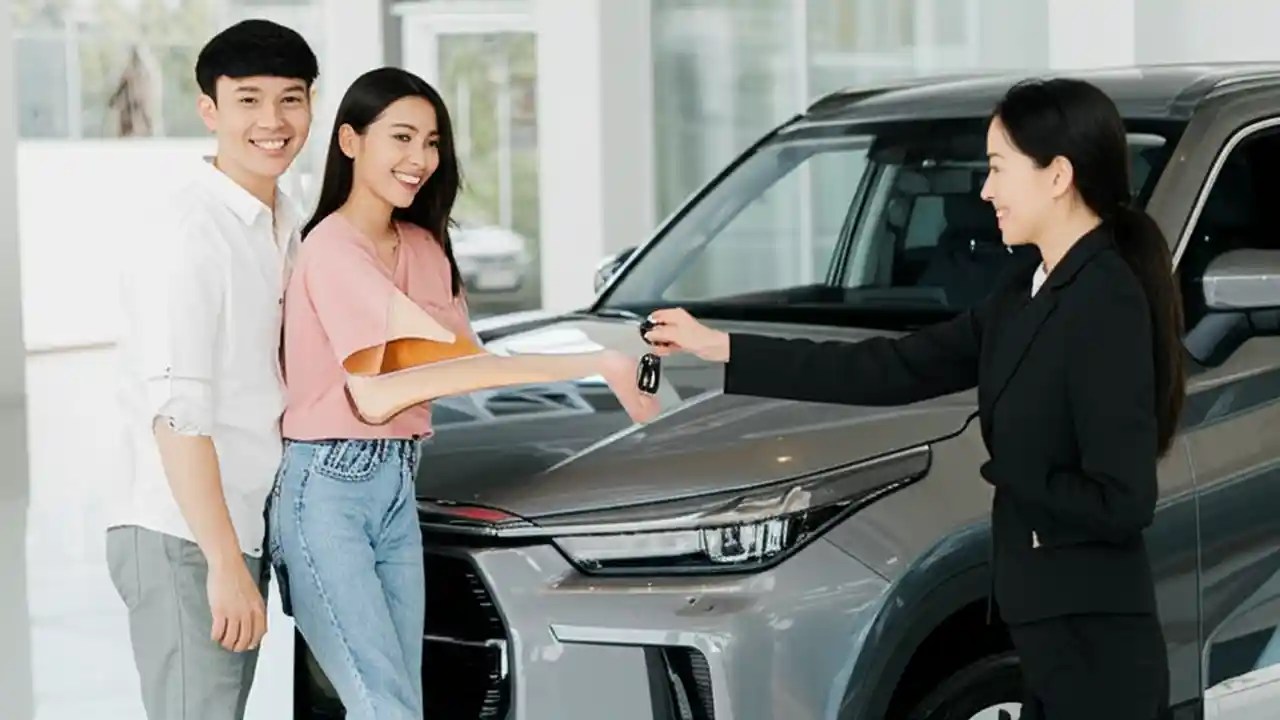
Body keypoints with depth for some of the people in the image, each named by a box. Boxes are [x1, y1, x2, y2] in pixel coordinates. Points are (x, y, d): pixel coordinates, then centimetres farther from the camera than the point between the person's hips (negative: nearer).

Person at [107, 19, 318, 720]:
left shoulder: (282, 221, 12)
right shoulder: (186, 232, -16)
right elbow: (175, 413, -21)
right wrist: (225, 564, -22)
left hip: (237, 529, 9)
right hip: (179, 539, -9)